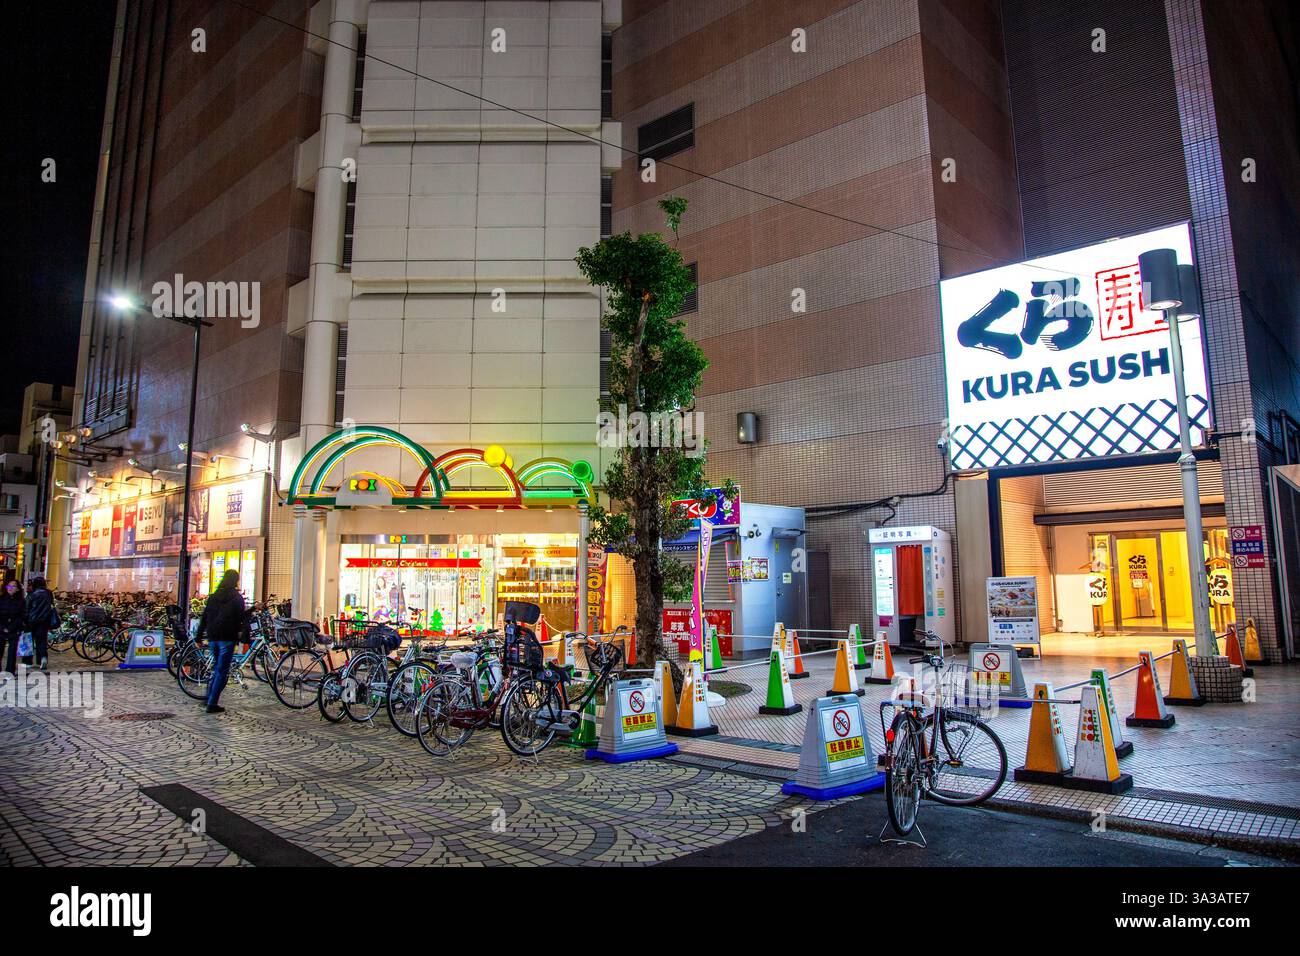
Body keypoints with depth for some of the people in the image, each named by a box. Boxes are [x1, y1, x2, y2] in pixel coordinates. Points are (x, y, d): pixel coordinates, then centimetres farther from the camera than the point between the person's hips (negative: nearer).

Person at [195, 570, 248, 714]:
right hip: (227, 637, -6)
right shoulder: (237, 597, -5)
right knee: (222, 671, -2)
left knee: (217, 668, 22)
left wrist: (199, 637, 16)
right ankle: (212, 704, -4)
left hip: (212, 637, 6)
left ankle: (209, 697, 22)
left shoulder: (214, 596, 11)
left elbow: (204, 617, 12)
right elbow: (242, 618, -10)